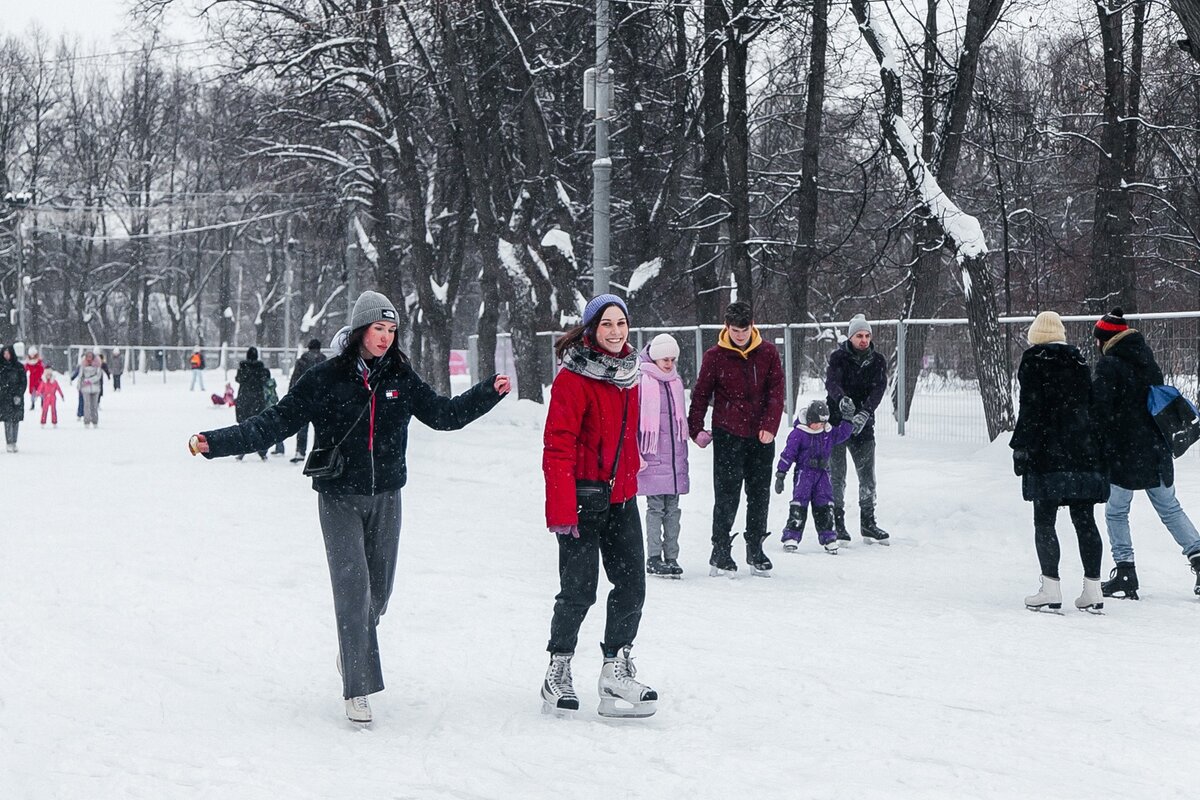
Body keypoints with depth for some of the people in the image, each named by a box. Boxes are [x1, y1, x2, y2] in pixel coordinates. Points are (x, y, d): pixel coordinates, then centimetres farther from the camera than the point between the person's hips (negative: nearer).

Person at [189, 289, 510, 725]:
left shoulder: (401, 379, 4)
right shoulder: (326, 379, -8)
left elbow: (442, 414, 15)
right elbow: (275, 422, -8)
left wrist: (490, 391, 6)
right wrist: (216, 442, -17)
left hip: (385, 499, 4)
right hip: (339, 499, -4)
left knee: (378, 592, 11)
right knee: (352, 588, -13)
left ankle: (353, 651, 40)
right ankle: (358, 689, -8)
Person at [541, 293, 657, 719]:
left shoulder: (628, 374, 12)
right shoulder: (574, 378, -12)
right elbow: (558, 447, -16)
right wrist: (562, 508, -21)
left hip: (621, 496, 7)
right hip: (584, 496, -7)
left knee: (632, 586, 5)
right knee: (579, 590, -3)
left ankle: (616, 673, 15)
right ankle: (558, 674, 13)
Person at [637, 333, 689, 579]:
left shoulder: (675, 382, 14)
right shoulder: (642, 381, -6)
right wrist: (634, 453, -10)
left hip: (675, 455, 6)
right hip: (652, 455, -6)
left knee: (672, 508, 6)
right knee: (656, 506, -5)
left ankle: (671, 557, 9)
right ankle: (654, 558, 0)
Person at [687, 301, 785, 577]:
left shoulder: (768, 353, 2)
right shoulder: (715, 356, -2)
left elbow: (776, 392, 1)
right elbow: (700, 394, 4)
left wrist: (770, 426, -9)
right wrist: (696, 429, -1)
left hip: (762, 436, 2)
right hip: (727, 435, -2)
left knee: (760, 495, 8)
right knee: (726, 495, -3)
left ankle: (755, 550, 19)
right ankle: (721, 554, 3)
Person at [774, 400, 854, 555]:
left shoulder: (828, 433, 8)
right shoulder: (799, 433, -7)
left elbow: (843, 433, 18)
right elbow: (788, 454, -6)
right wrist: (780, 475, -7)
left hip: (822, 473, 4)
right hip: (804, 472, -4)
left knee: (824, 505, 1)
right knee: (799, 503, -11)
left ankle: (828, 538, 6)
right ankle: (791, 537, -9)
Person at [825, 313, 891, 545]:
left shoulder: (877, 362, 5)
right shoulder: (838, 358, -3)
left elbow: (878, 390, -9)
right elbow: (831, 382, -20)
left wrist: (864, 413, -27)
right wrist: (842, 399, -42)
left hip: (863, 424, 3)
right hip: (836, 421, -3)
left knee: (867, 476, 6)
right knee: (836, 476, -1)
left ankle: (868, 523, 18)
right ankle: (837, 524, 7)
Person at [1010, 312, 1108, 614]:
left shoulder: (1034, 359, -4)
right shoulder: (1077, 359, 13)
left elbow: (1030, 407, -10)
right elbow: (1091, 404, 15)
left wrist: (1021, 447, -7)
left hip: (1048, 453, -5)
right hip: (1084, 451, 5)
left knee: (1044, 521, -1)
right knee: (1084, 520, 7)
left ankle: (1051, 591, -5)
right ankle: (1092, 591, 7)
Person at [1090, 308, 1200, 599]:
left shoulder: (1108, 365, -11)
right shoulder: (1147, 360, 12)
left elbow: (1100, 412, -16)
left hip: (1123, 453, -7)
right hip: (1156, 450, 7)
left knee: (1116, 512, 4)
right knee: (1170, 509, 15)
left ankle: (1125, 572, 0)